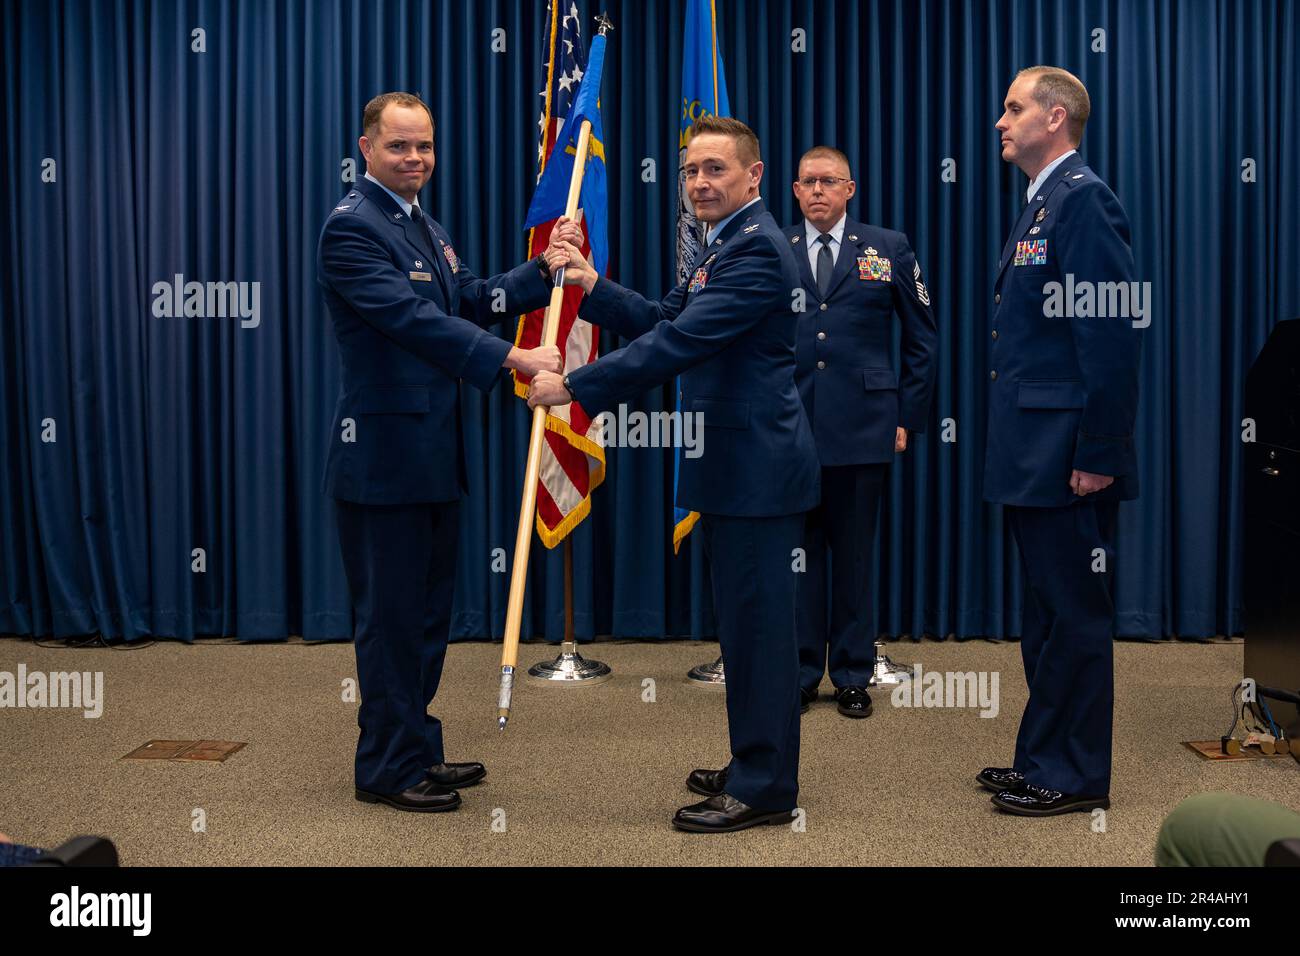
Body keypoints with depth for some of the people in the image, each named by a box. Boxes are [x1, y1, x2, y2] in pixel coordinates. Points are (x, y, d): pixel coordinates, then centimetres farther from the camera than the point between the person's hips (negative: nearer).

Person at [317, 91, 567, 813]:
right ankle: (386, 769, 14)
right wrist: (512, 358, -30)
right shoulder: (351, 226, -14)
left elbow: (470, 301, 15)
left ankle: (418, 751, 30)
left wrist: (540, 271, 1)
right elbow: (413, 318, -25)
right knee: (391, 615, 1)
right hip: (383, 453, -10)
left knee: (428, 610, 17)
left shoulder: (427, 229, 17)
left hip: (431, 455, 10)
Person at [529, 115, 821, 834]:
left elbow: (680, 342, -23)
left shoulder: (756, 247, -16)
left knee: (757, 622, -3)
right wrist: (593, 287, 6)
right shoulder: (723, 245, 19)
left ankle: (764, 788, 7)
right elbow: (664, 320, 19)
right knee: (745, 620, 17)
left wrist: (575, 387, -21)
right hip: (732, 463, 11)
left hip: (757, 465, -11)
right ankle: (753, 765, 30)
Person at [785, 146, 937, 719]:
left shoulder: (889, 250, 7)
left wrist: (908, 417, 4)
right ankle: (800, 673, 18)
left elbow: (922, 339, 9)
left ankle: (853, 677, 17)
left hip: (861, 429, -1)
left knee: (854, 554, 6)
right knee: (797, 552, 6)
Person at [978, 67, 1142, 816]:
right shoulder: (1043, 203, 17)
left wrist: (1097, 456, -21)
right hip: (1035, 454, 10)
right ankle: (1044, 759, 27)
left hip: (1069, 458, -10)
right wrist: (1019, 447, 15)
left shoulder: (1083, 199, -12)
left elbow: (1112, 334, -20)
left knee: (1076, 615, 0)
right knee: (1047, 613, 16)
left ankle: (1078, 777, 11)